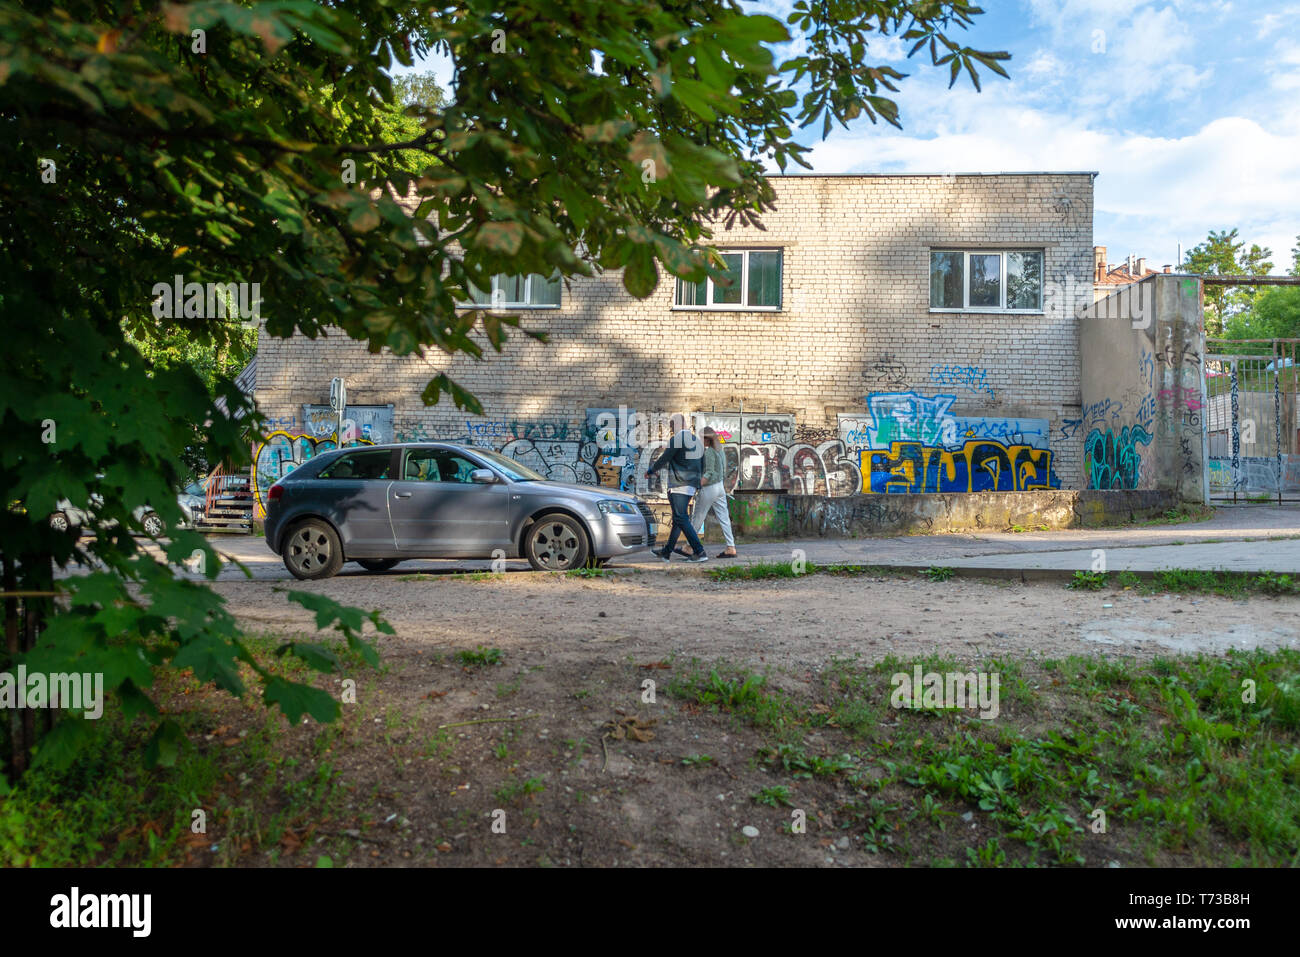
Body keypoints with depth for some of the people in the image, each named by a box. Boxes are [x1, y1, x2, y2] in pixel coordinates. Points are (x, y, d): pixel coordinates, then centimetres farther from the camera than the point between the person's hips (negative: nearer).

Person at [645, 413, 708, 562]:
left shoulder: (676, 440, -12)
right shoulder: (696, 441, 14)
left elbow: (663, 460, -8)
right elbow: (702, 465, 17)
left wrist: (650, 471, 9)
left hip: (679, 485, -9)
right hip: (692, 485, 9)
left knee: (681, 519, -9)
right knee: (678, 519, 15)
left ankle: (700, 552, -16)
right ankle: (666, 552, 26)